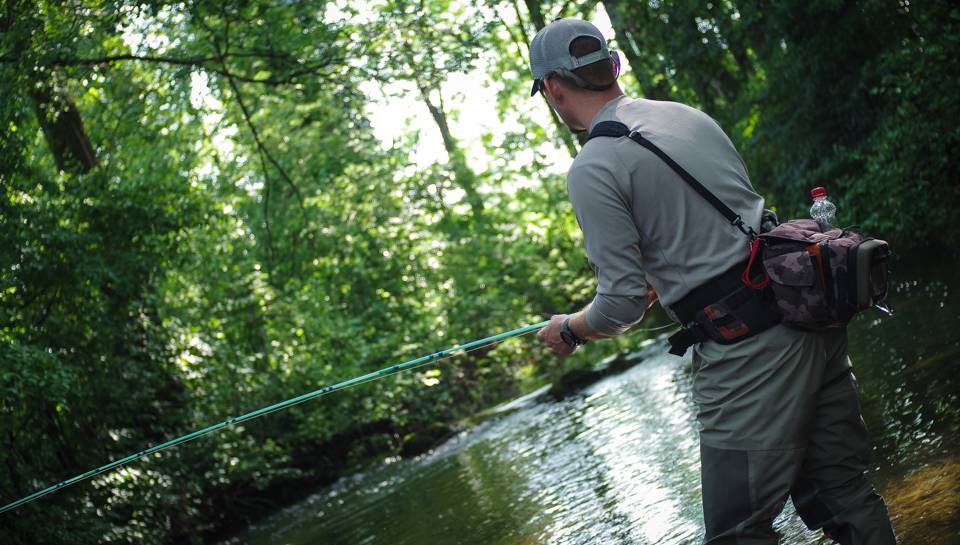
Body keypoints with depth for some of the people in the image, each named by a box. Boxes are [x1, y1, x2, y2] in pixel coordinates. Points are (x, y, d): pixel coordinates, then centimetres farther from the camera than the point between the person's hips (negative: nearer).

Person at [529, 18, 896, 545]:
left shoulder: (592, 170, -8)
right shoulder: (689, 115, 15)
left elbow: (622, 306, -9)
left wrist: (568, 330, 11)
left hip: (745, 355, -8)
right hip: (813, 315, 8)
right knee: (845, 494, 14)